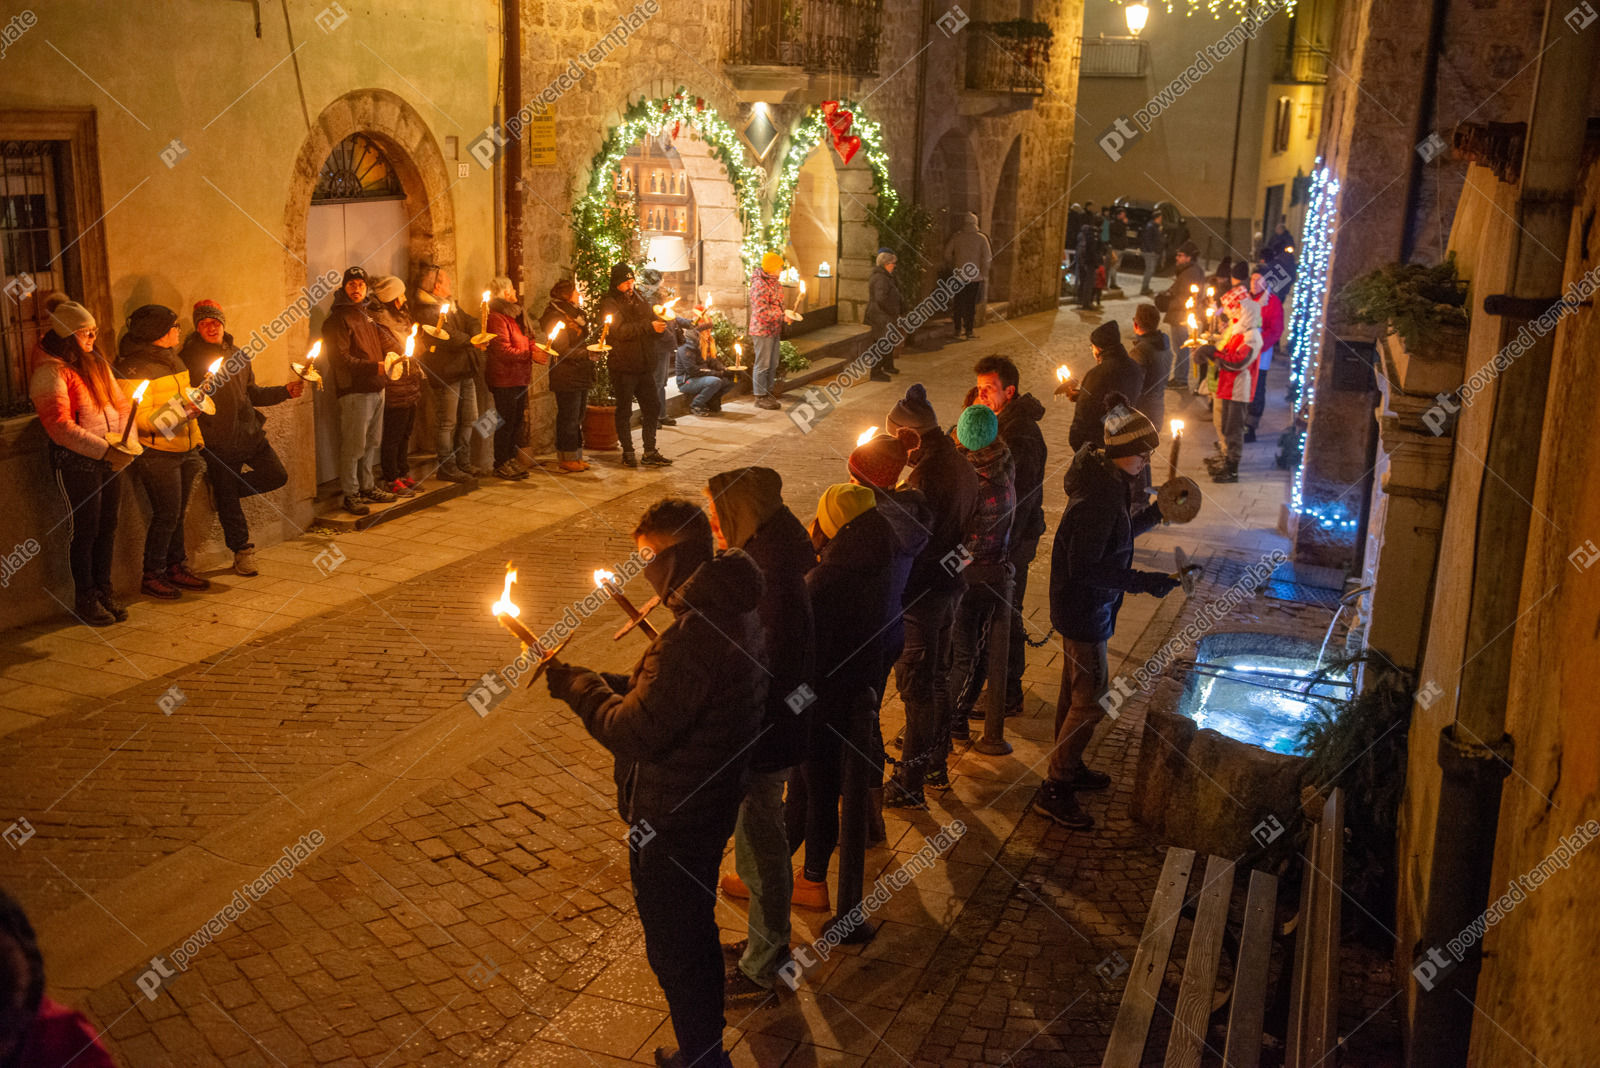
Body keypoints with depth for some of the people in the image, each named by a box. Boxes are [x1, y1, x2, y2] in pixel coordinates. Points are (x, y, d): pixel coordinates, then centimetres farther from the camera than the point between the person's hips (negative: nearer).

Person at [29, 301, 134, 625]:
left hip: (111, 458, 7)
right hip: (76, 462, -7)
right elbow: (60, 426, -18)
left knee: (108, 525, 11)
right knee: (84, 529, 0)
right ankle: (85, 599, 12)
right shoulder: (49, 371, -11)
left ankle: (104, 590, 24)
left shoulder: (96, 363, 14)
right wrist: (105, 450, -21)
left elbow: (121, 403, 15)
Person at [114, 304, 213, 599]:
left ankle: (177, 567, 22)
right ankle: (152, 576, 5)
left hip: (183, 450, 8)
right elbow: (138, 419, -19)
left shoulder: (171, 360, 13)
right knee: (167, 514, -6)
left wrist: (195, 438, 19)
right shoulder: (133, 368, -14)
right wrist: (181, 410, -26)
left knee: (178, 513, 12)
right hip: (157, 454, -8)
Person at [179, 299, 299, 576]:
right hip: (218, 441, -4)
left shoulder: (238, 355, 11)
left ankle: (224, 489, 20)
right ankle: (242, 550, 20)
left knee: (276, 476, -3)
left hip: (249, 431, 5)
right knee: (227, 502, 3)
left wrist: (285, 391, 7)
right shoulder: (189, 359, -5)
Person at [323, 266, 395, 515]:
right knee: (353, 445, -5)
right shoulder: (338, 319, -9)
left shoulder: (366, 316, 18)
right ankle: (351, 495, 2)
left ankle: (368, 487, 27)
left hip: (376, 388, 8)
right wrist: (375, 367, -22)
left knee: (372, 442, 16)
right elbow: (340, 358, -16)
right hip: (354, 390, -8)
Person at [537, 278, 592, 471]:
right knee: (568, 418, -4)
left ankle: (576, 456, 19)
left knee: (578, 417, 12)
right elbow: (563, 351, -18)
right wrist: (587, 354, -15)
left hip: (580, 375, 9)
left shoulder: (574, 313, 18)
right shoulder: (555, 317, -12)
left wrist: (591, 350, 9)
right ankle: (567, 458, 3)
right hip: (566, 377, -9)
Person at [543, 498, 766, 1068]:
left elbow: (636, 734, -30)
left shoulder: (694, 635, -32)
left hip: (673, 821, -10)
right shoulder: (735, 610, 1)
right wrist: (614, 685, 4)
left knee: (674, 941, 10)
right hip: (711, 802, 10)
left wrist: (577, 686, -16)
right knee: (692, 927, 29)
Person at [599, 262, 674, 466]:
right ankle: (628, 453, 11)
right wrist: (649, 326, -22)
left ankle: (650, 452, 18)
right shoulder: (609, 303, -7)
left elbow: (653, 318, 14)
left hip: (645, 364, 7)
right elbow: (621, 330, -19)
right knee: (624, 411, 2)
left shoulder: (638, 300, 15)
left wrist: (659, 323, -11)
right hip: (623, 366, -7)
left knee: (651, 408, 9)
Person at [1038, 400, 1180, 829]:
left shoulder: (1110, 483, 2)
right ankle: (1055, 790, 6)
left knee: (1076, 689, 22)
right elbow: (1084, 568, -28)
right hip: (1083, 608, -10)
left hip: (1086, 605, 10)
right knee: (1091, 698, -3)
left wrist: (1155, 513, 8)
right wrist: (1143, 582, -27)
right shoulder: (1097, 496, -28)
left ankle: (1069, 767, 38)